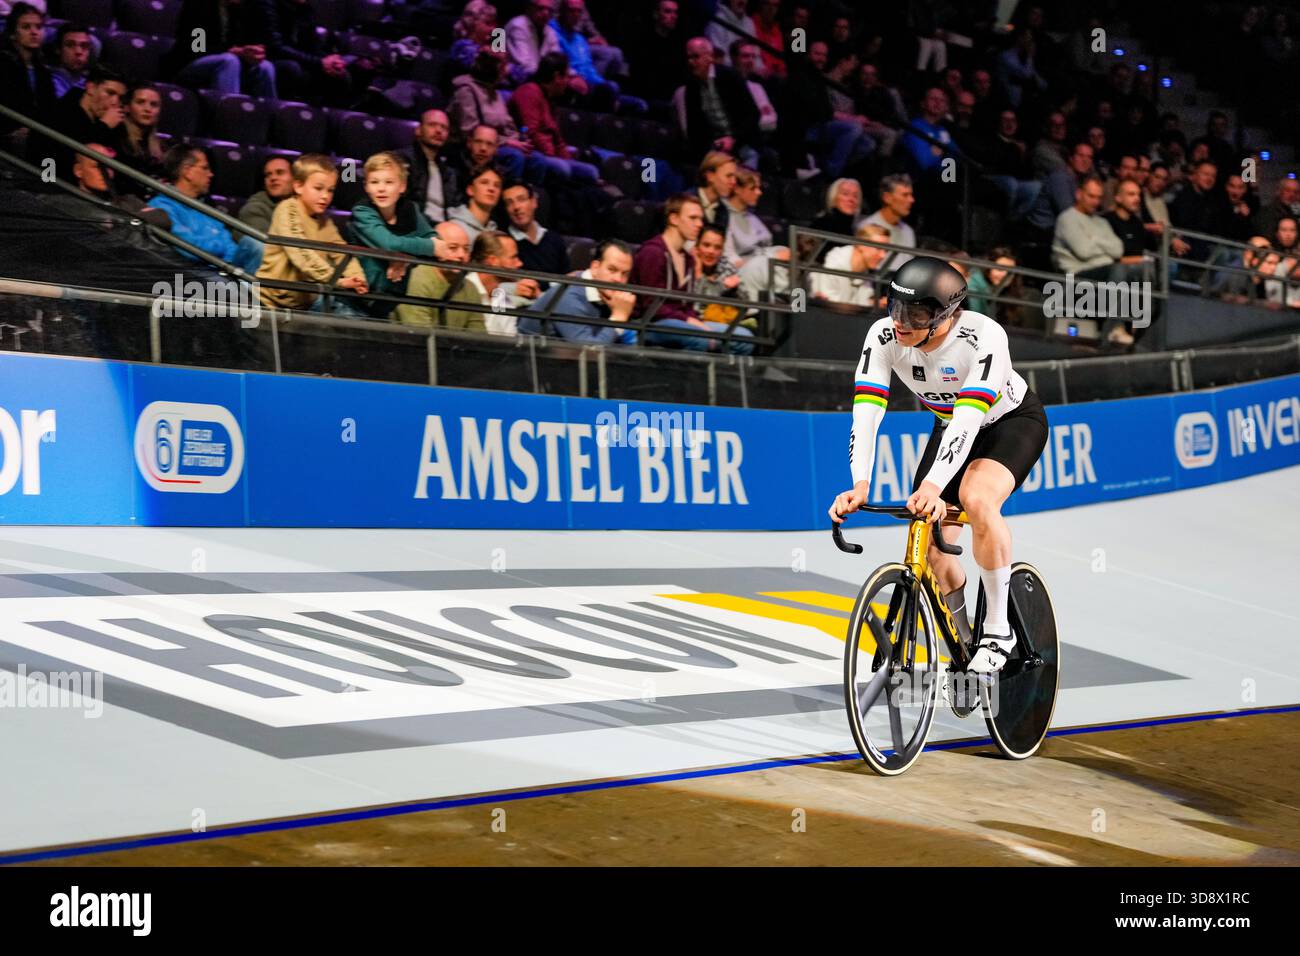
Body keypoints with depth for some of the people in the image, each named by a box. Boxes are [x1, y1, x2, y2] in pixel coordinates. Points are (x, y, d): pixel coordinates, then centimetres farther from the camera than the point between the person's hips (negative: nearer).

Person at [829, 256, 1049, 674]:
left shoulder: (984, 337, -36)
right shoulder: (884, 335, -24)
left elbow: (968, 419, -44)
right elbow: (865, 413, -30)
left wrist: (933, 486, -56)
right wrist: (859, 486, -44)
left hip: (1013, 421, -5)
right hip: (951, 428, 5)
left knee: (976, 499, -35)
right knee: (930, 548, -4)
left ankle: (998, 629, -20)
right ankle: (964, 646, 21)